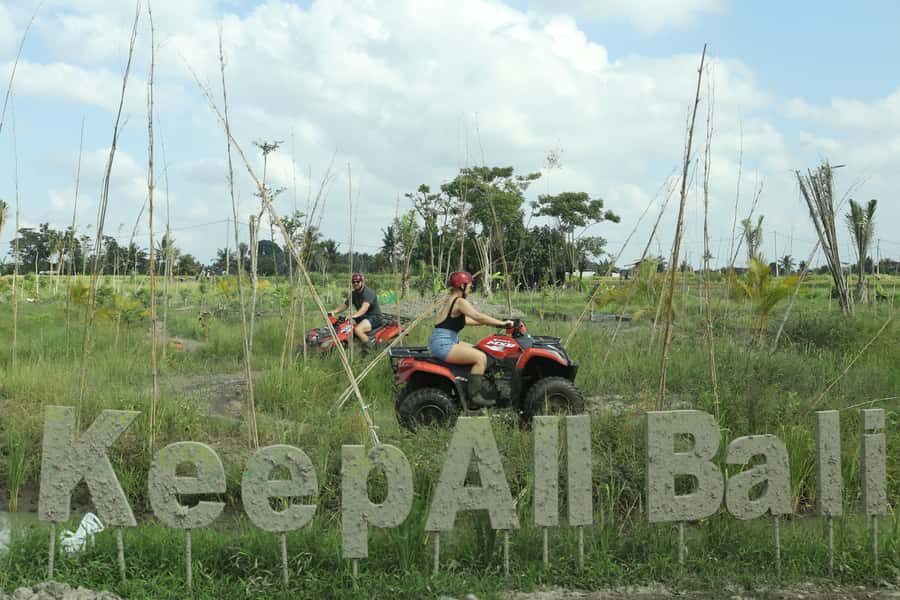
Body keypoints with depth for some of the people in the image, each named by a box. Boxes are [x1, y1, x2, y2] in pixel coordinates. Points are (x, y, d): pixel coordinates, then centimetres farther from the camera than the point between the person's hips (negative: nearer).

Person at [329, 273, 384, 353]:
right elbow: (345, 305, 12)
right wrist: (333, 312, -7)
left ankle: (369, 349, -16)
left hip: (375, 317, -9)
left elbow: (364, 308, -33)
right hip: (362, 317, 9)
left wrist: (354, 316, -49)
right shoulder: (353, 294, 10)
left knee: (358, 329, -33)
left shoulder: (368, 292, -18)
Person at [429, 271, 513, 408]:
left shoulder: (450, 300, 19)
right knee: (480, 357, -20)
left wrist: (488, 322, 21)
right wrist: (502, 323, -17)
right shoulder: (460, 302, -11)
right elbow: (478, 317, -21)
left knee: (476, 350, 20)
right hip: (443, 344, -11)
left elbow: (464, 320, 25)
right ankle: (474, 395, -21)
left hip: (443, 343, 11)